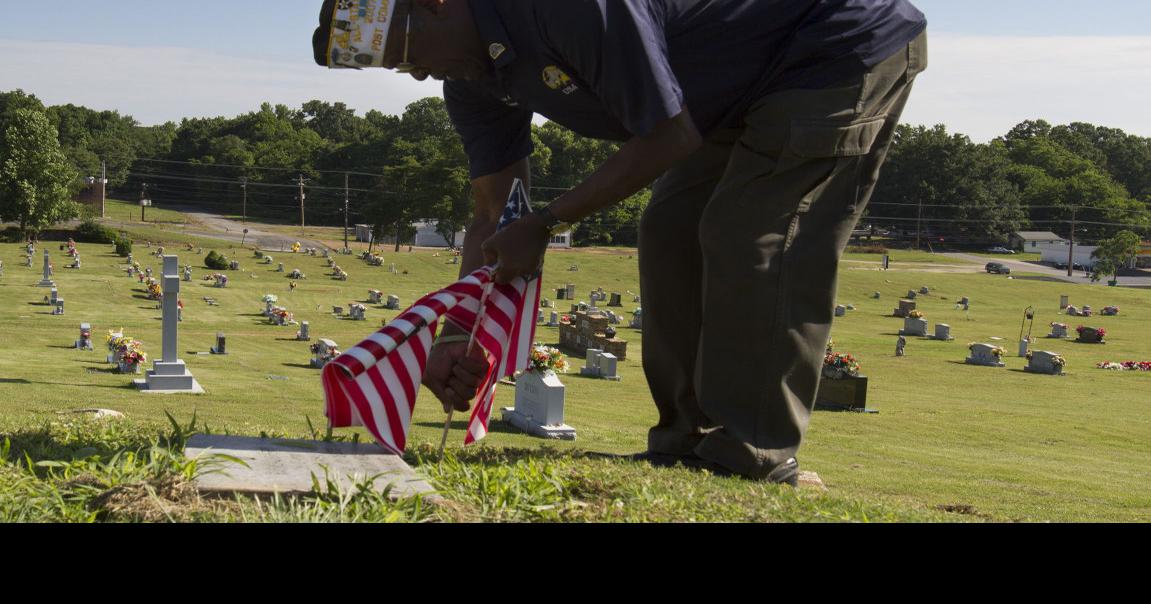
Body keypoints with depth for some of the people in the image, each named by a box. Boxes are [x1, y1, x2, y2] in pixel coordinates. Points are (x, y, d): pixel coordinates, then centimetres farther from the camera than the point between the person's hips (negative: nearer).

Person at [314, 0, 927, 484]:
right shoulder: (473, 77, -3)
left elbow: (671, 137, -27)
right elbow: (491, 216, 2)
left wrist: (544, 225, -21)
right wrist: (455, 336, -8)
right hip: (749, 91, 10)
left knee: (751, 239, -17)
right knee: (671, 233, 5)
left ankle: (754, 456, -12)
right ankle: (689, 442, 10)